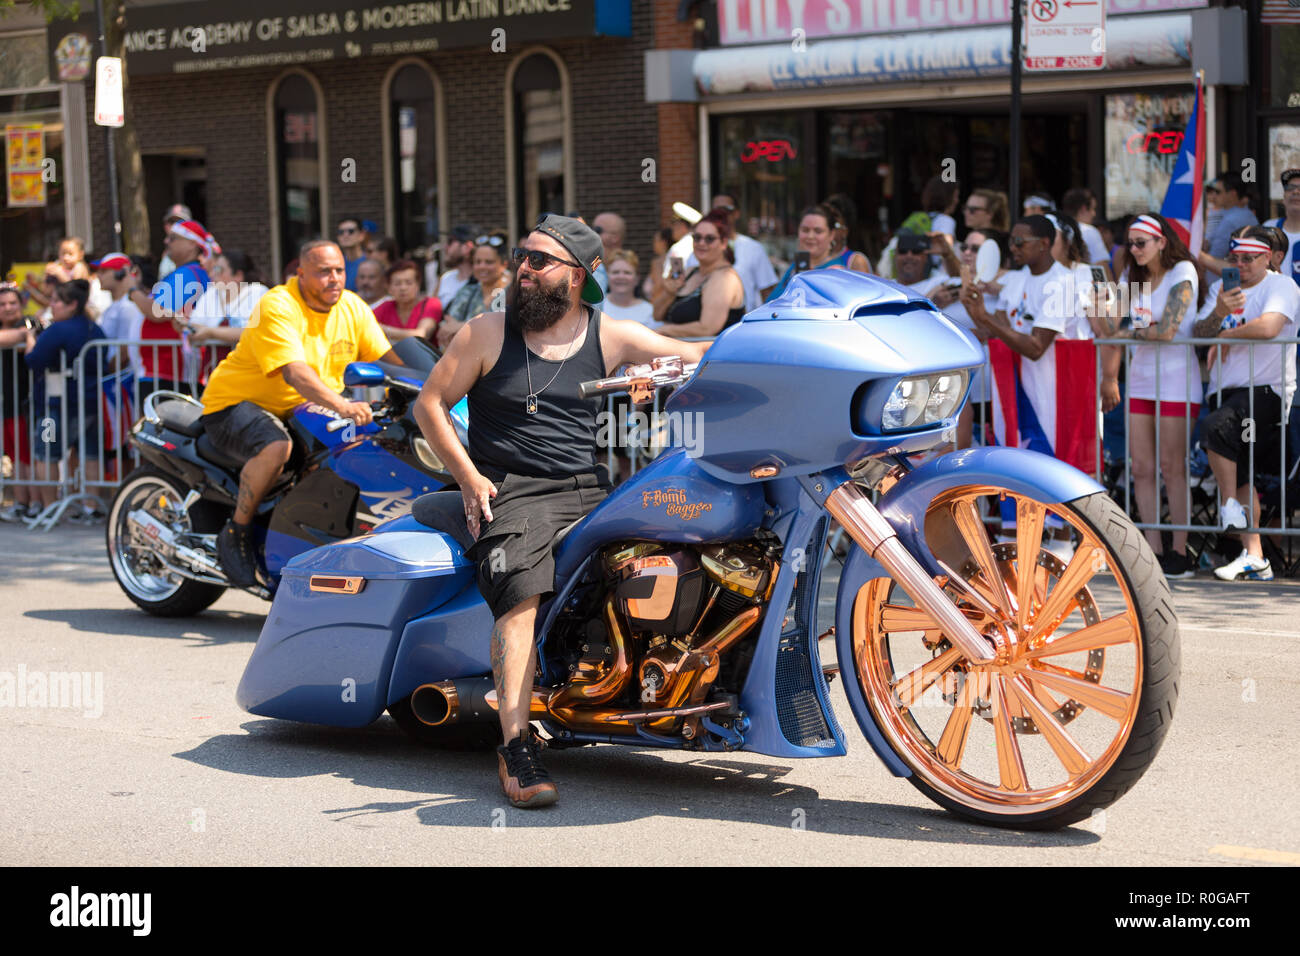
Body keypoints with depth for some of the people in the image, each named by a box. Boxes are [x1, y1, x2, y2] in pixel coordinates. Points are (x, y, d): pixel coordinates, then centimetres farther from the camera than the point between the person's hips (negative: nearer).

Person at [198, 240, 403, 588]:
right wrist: (342, 406, -48)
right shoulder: (277, 307, -21)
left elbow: (387, 359, 1)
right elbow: (294, 371, -34)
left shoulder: (353, 307, 3)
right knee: (276, 447, -38)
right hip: (237, 402, -7)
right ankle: (237, 532, -16)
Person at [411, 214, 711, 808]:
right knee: (520, 592, -29)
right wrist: (471, 477, -2)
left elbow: (698, 357, 5)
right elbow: (430, 403, 9)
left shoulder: (611, 337, 10)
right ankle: (515, 749, -35)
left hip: (592, 490, 3)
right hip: (511, 492, -3)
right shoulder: (488, 333, 8)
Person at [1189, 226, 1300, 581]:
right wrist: (1218, 314, -16)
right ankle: (1253, 558, 3)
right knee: (1240, 478, 2)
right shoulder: (1220, 289, 16)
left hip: (1266, 389, -6)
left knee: (1217, 426, -32)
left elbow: (1268, 326, -21)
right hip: (1224, 391, 7)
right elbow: (1197, 334, 5)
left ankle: (1230, 506, -17)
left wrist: (1226, 336, -6)